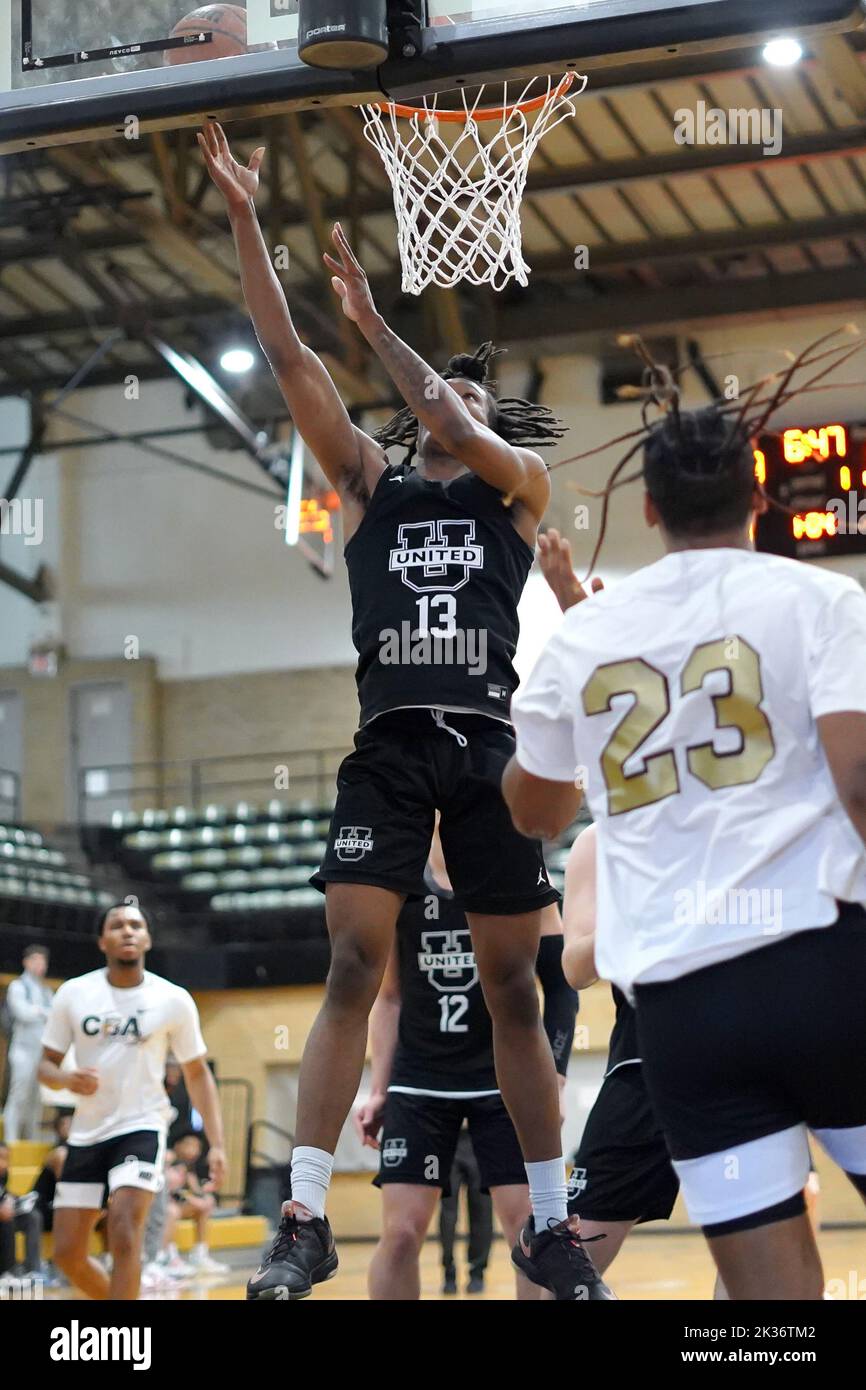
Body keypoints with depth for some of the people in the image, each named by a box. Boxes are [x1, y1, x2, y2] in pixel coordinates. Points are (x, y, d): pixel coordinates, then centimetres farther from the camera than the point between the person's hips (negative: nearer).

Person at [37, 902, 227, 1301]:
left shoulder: (174, 1000, -7)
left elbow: (197, 1074, 3)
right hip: (86, 1133, 3)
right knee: (67, 1253, 5)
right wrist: (68, 1080, -20)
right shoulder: (73, 994, -3)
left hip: (141, 1128, -3)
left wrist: (216, 1144, -6)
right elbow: (46, 1065, 4)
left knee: (124, 1237, -22)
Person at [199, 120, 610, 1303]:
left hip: (490, 749, -1)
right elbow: (287, 358, 6)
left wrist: (374, 322, -4)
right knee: (353, 969, -9)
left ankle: (553, 1226, 12)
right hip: (388, 749, 1)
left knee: (513, 989, 3)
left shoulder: (521, 484, 9)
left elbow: (455, 432, -12)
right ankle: (307, 1220, -7)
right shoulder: (371, 482, 13)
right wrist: (245, 219, -1)